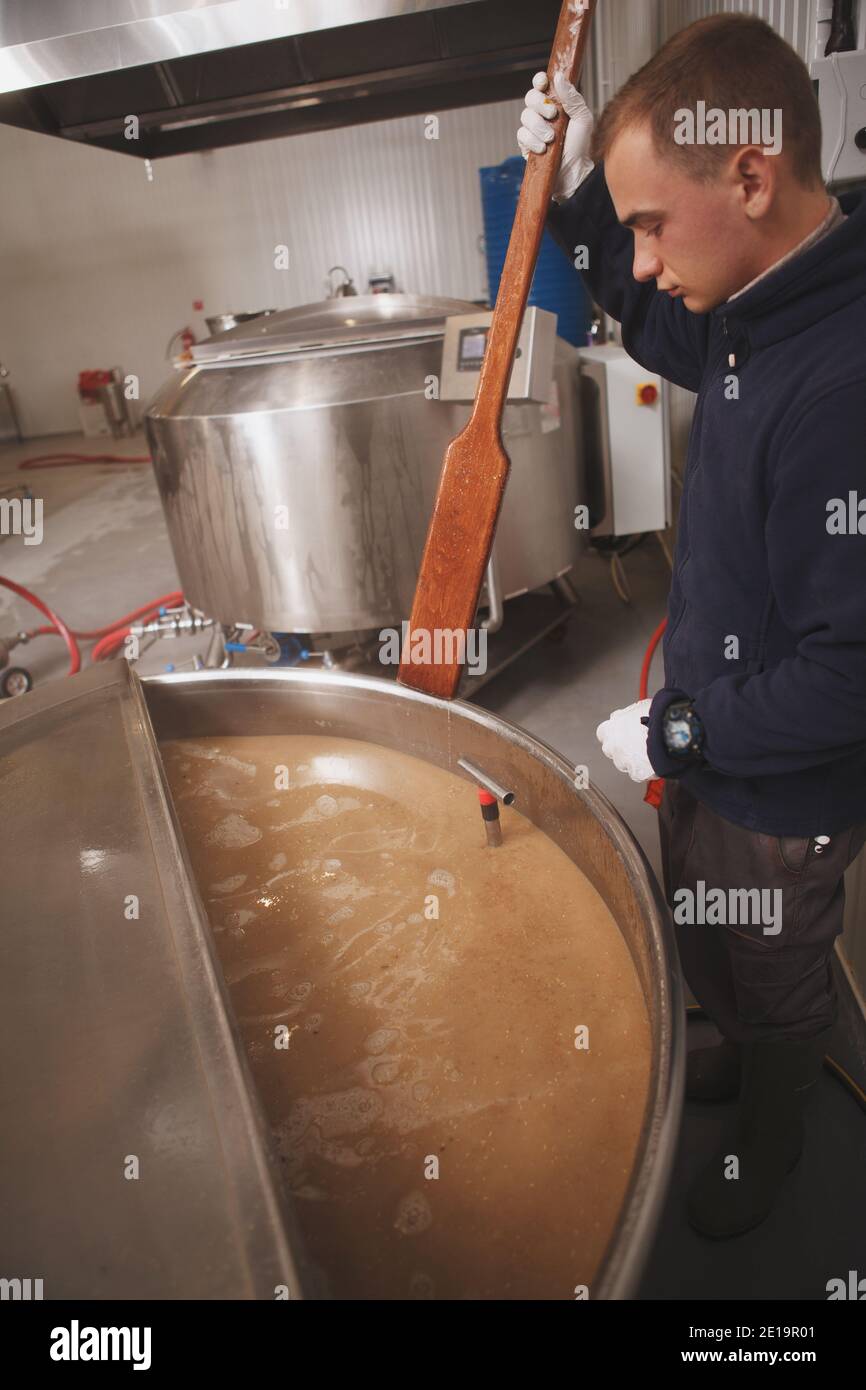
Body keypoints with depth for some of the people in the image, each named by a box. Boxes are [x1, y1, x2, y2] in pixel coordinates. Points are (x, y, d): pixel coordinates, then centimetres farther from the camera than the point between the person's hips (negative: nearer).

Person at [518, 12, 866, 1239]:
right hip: (710, 748, 8)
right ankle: (735, 1053, 62)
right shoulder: (759, 310, -5)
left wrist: (674, 732, -18)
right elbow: (668, 335, 17)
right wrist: (581, 195, 3)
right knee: (699, 943, 30)